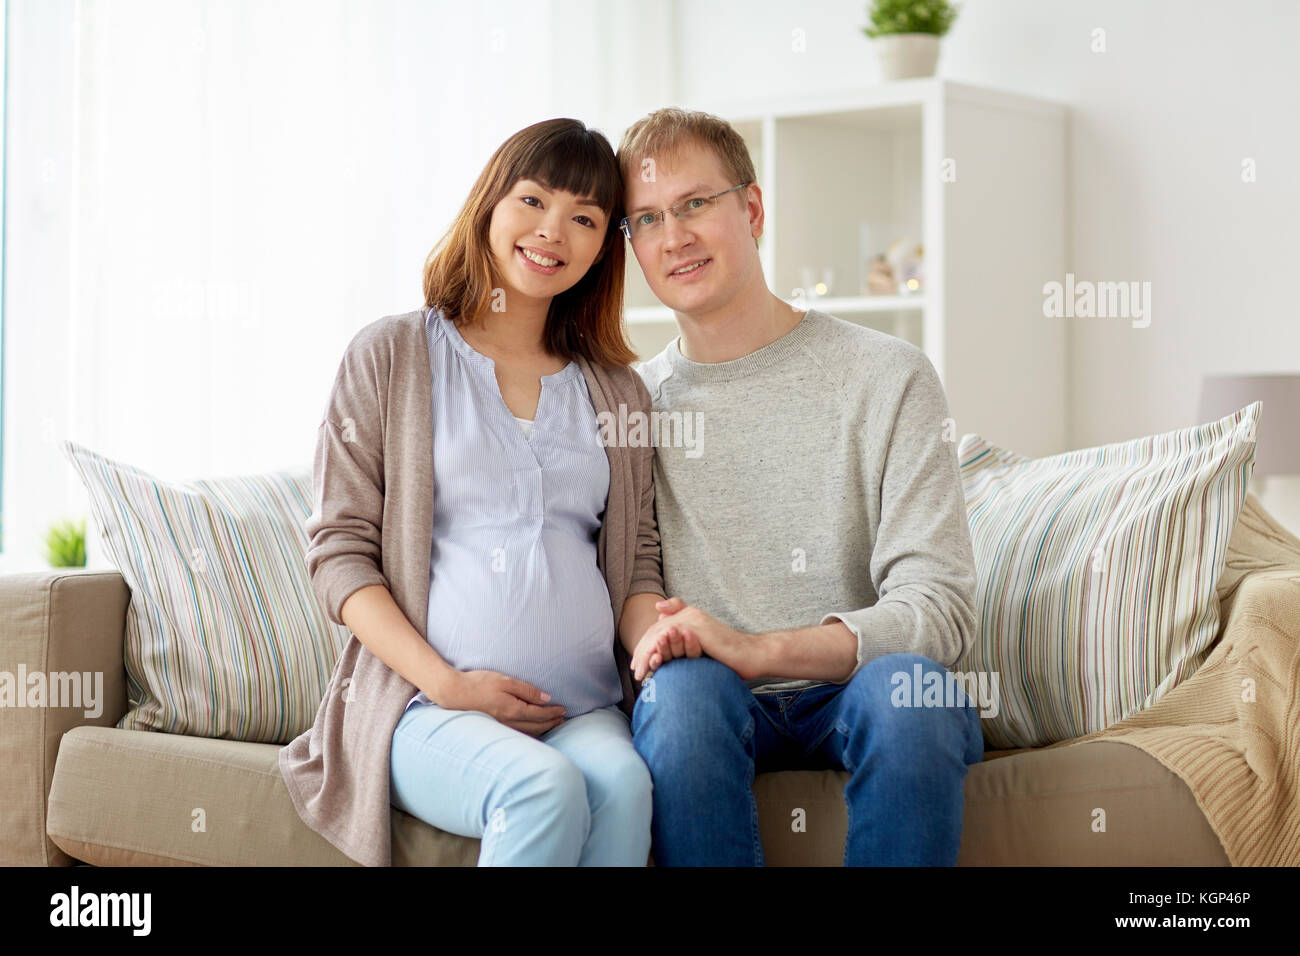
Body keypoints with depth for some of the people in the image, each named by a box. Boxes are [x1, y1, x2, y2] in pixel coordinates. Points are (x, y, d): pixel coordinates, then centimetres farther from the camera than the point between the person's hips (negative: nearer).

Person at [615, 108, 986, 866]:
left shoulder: (887, 377, 0)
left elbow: (942, 610, -9)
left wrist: (759, 650, -23)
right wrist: (656, 645, -16)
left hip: (850, 691, -1)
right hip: (711, 708, 1)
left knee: (906, 685, -35)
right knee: (683, 684, -33)